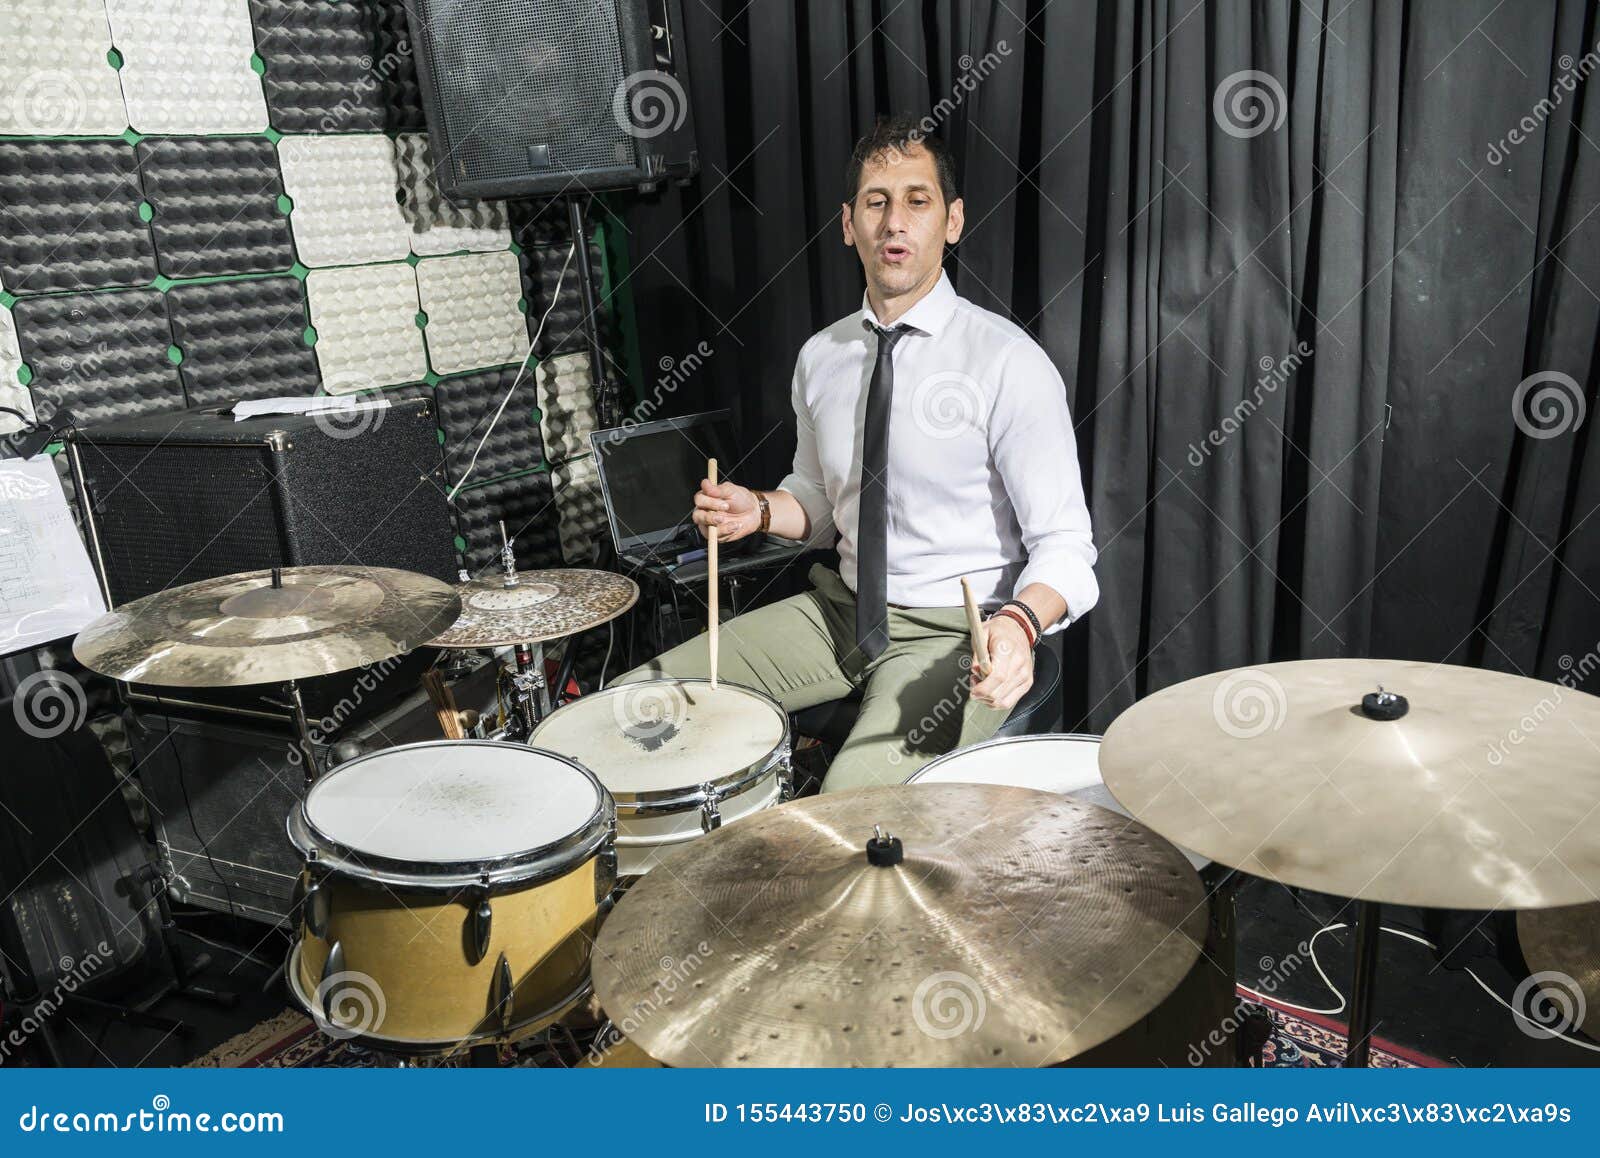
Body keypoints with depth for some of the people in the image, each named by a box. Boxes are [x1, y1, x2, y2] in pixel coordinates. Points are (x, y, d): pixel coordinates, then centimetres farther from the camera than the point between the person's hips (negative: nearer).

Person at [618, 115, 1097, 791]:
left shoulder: (1008, 364, -15)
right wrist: (759, 510, -3)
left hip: (957, 633, -6)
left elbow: (1064, 546, -14)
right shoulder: (821, 357, 5)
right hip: (841, 609, 6)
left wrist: (1019, 624, -35)